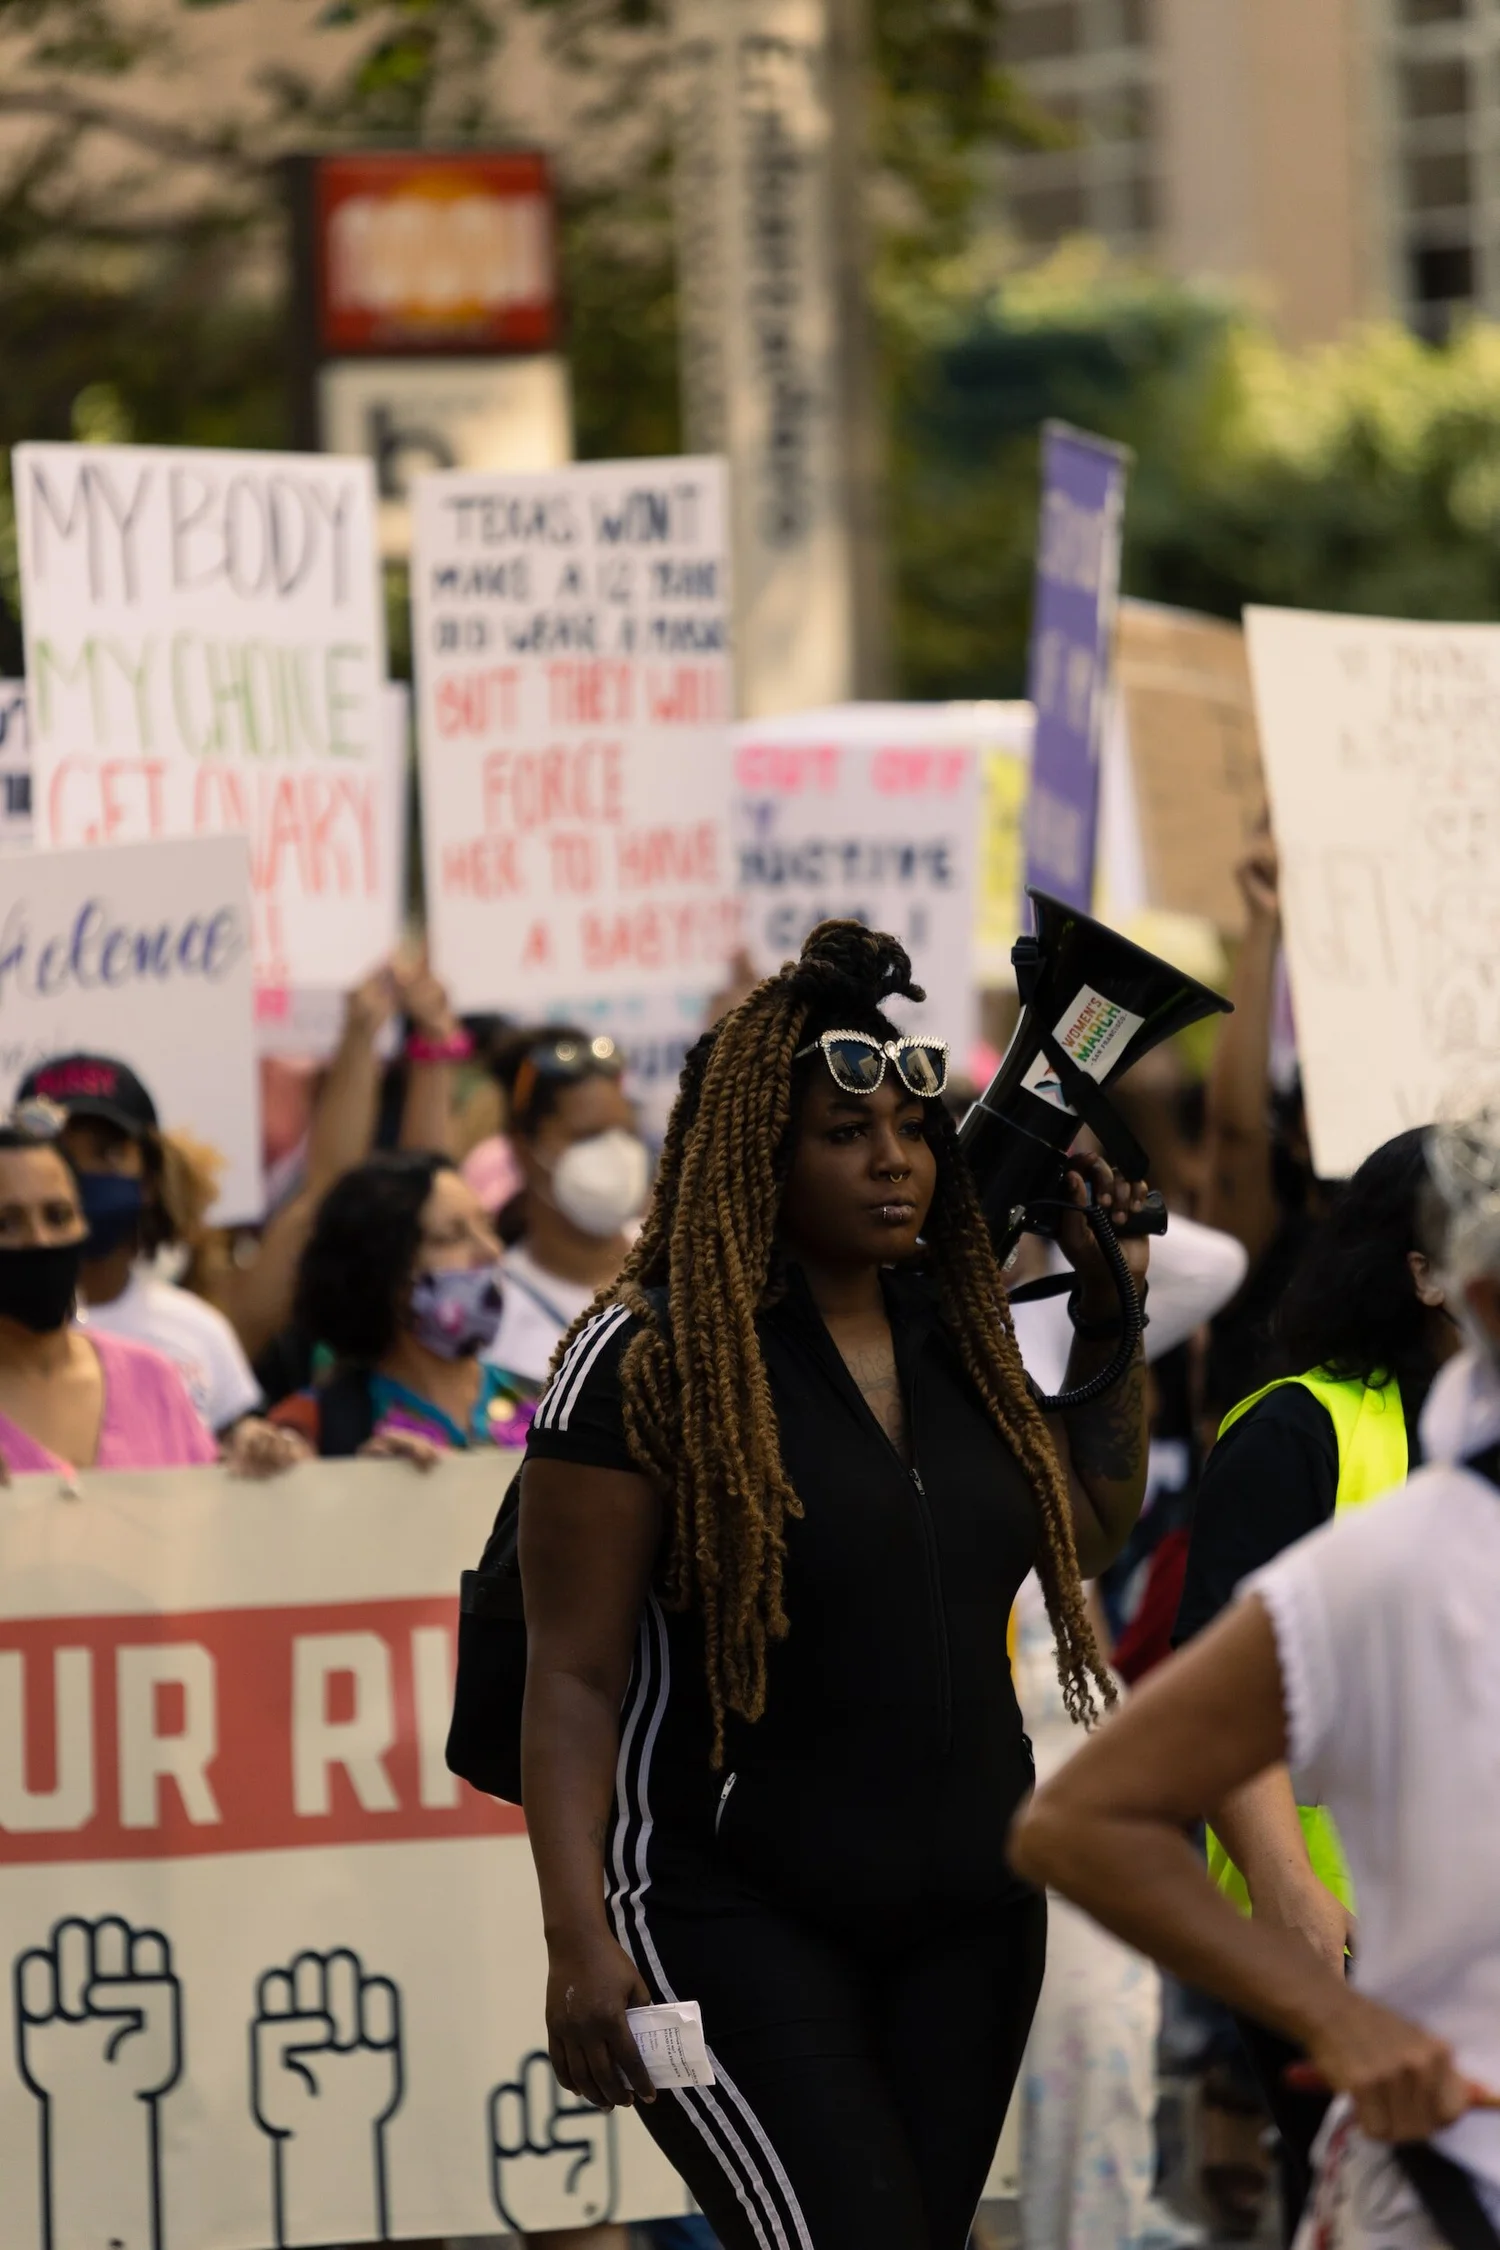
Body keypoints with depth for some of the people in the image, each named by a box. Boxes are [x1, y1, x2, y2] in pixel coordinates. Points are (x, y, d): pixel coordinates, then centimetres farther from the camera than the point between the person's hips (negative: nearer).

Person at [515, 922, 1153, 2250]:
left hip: (966, 1912, 6)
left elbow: (1087, 1536, 28)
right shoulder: (645, 1358, -7)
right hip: (739, 1916, -6)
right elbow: (573, 1678, -10)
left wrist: (1112, 1324, 16)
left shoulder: (959, 1339, 11)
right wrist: (579, 1940, -19)